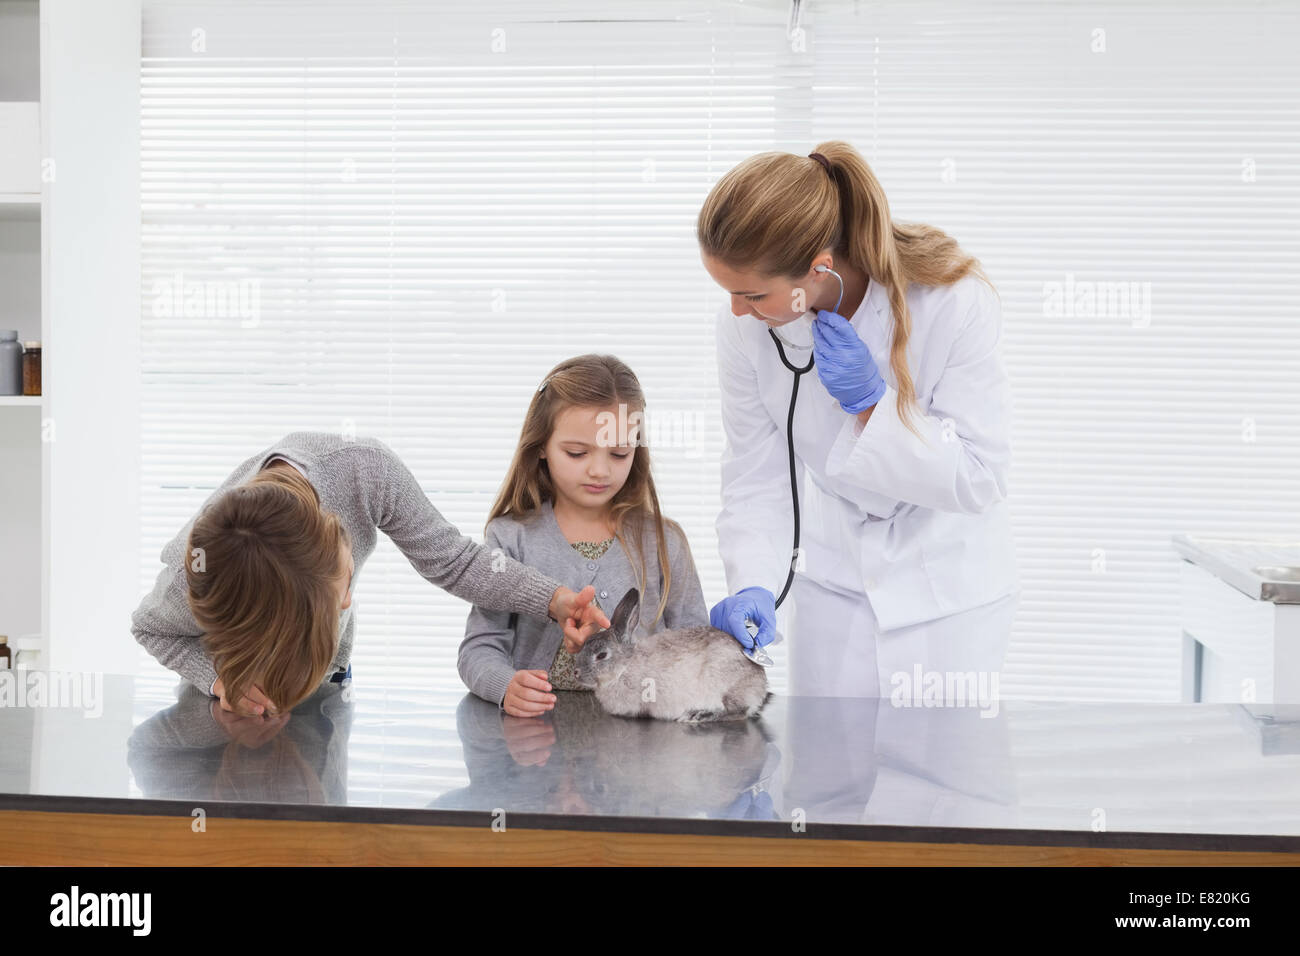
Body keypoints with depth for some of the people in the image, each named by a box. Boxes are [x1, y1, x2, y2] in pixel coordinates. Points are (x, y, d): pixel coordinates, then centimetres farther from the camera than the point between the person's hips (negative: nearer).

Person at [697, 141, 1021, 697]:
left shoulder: (954, 302, -25)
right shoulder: (746, 325, -16)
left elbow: (980, 480, -18)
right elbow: (756, 479, -9)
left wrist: (873, 401, -28)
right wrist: (752, 585, -24)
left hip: (948, 589, -3)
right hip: (834, 583, 3)